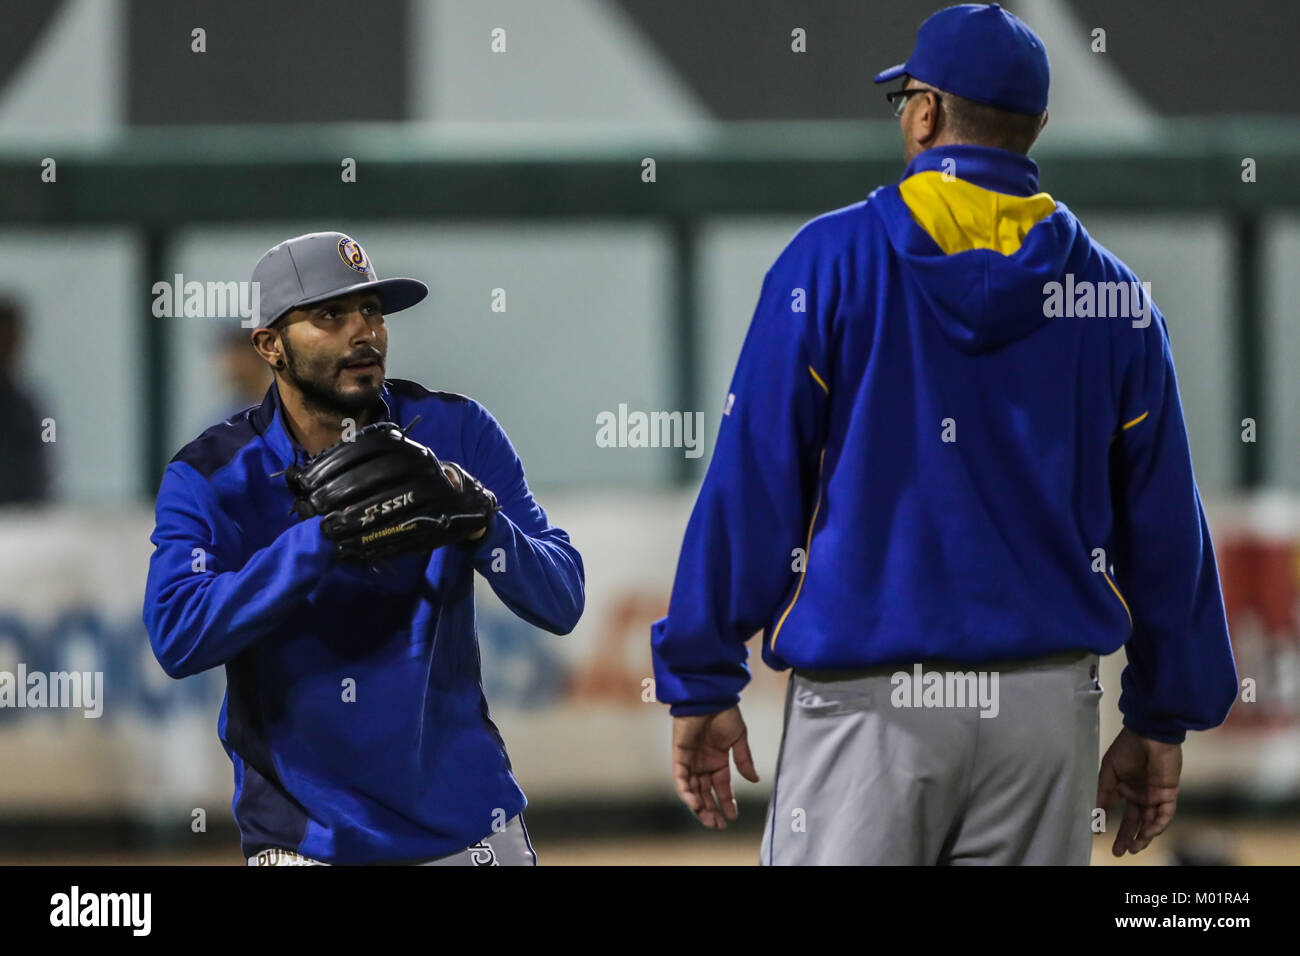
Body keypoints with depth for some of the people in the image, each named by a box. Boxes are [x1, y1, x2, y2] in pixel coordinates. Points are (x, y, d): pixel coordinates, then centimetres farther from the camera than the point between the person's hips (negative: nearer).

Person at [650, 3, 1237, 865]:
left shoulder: (833, 260, -2)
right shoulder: (1112, 293, 6)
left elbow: (752, 483, -4)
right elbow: (1164, 528, 8)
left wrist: (704, 685, 0)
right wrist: (1163, 723, 15)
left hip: (869, 701, -3)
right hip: (1049, 707, 3)